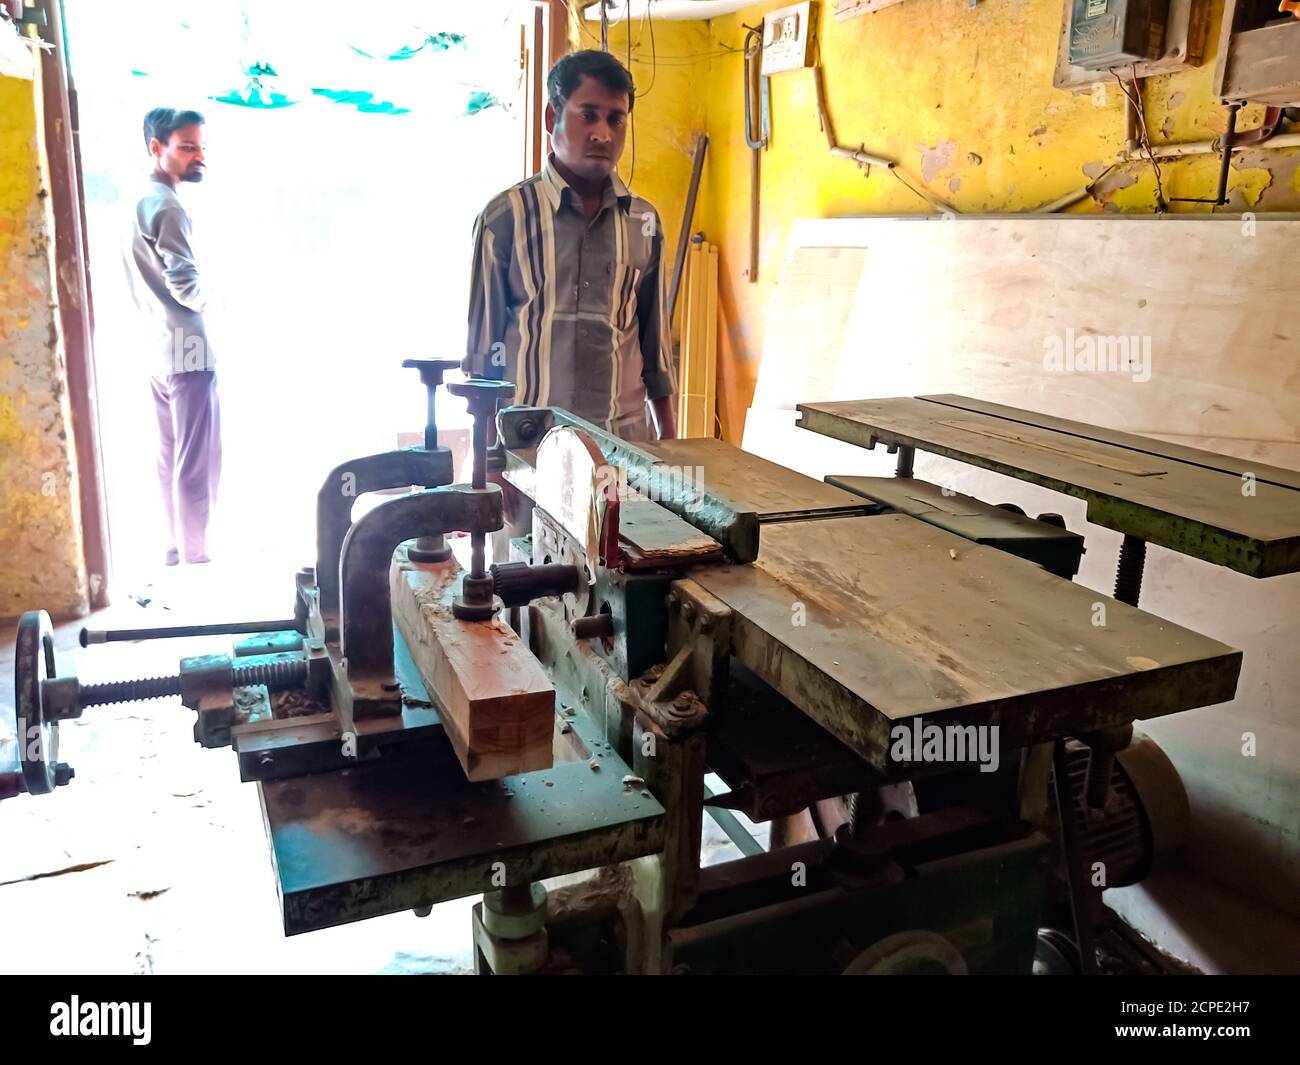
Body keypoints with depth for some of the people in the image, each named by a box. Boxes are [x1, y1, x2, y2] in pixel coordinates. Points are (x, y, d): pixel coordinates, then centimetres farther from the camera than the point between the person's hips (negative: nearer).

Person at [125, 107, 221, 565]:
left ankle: (175, 549, 23)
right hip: (187, 350, -10)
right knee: (199, 464, -5)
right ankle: (195, 557, -1)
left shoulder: (140, 201, 16)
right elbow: (185, 285, -21)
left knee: (171, 458, 14)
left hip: (159, 349, 10)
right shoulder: (166, 206, -15)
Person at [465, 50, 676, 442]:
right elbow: (483, 340, 1)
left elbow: (654, 337, 13)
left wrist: (668, 435, 13)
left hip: (627, 436, 3)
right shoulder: (506, 216, -3)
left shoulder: (644, 221, 8)